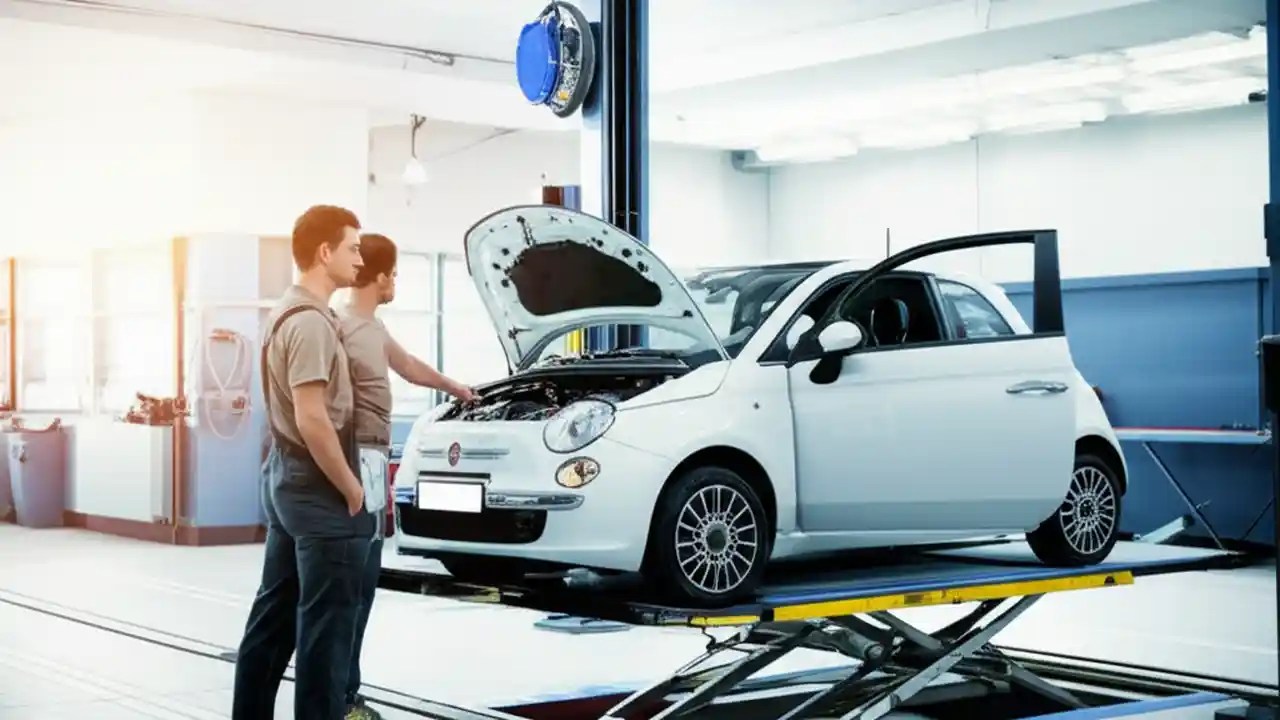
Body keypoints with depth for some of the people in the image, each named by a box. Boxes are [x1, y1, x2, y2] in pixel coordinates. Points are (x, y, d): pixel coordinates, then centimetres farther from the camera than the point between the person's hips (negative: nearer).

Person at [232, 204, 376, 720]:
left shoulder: (286, 312, 13)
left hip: (284, 474, 10)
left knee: (275, 611, 16)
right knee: (326, 621, -4)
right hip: (316, 486, -10)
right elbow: (312, 419, -24)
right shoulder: (310, 321, -19)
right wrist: (352, 489, -16)